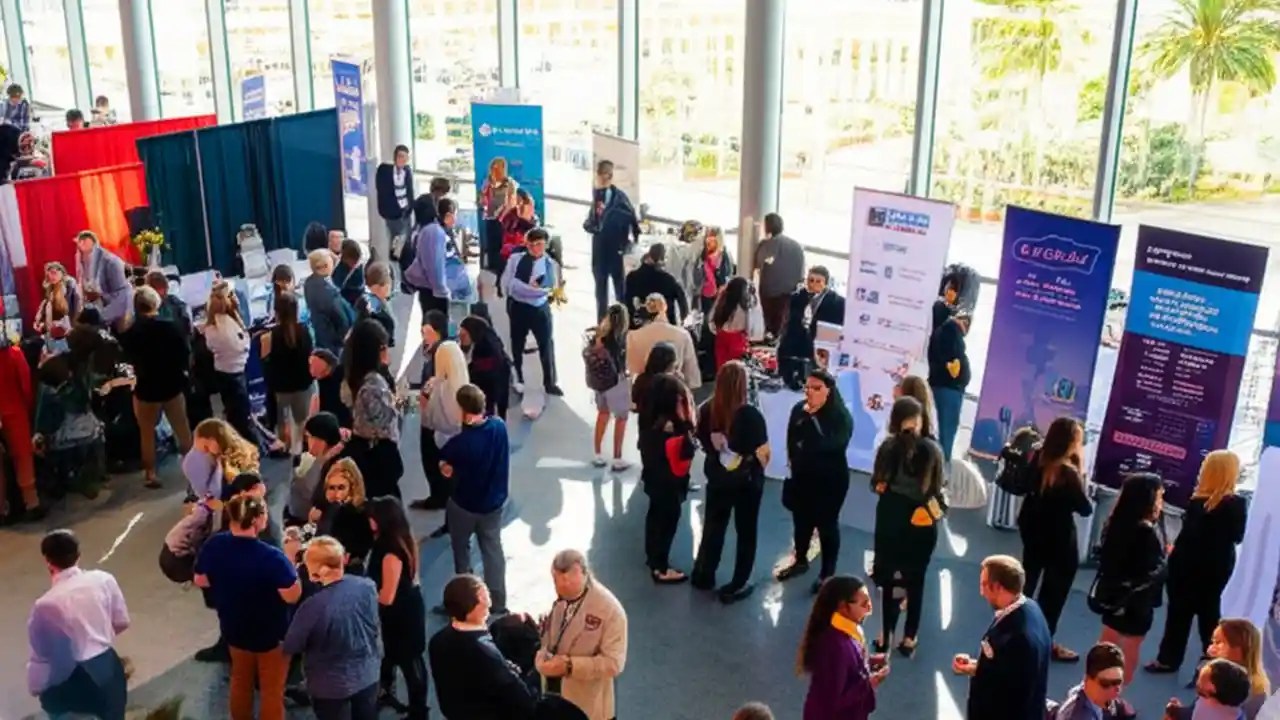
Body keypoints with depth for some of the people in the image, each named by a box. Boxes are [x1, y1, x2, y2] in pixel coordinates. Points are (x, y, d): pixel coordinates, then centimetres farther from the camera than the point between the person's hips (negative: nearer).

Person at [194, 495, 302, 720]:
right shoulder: (271, 556, -34)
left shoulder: (213, 546, -16)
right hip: (271, 633, -5)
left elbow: (200, 581, -1)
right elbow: (293, 596, -26)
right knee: (272, 689, 15)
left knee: (240, 680, 28)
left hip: (233, 628, 6)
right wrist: (291, 559, -18)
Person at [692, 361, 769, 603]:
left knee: (713, 526, 22)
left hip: (717, 477, 4)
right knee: (746, 532, 13)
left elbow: (703, 442, 1)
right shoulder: (750, 414, -24)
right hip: (746, 480, -4)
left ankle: (703, 576, 35)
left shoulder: (707, 410, -12)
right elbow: (763, 453, -18)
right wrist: (758, 472, 2)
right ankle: (736, 586, 20)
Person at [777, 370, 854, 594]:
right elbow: (791, 440, 9)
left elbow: (830, 444, -31)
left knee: (827, 525, 6)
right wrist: (794, 462, 6)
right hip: (801, 476, 5)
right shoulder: (799, 409, -3)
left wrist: (811, 417, -30)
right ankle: (800, 561, 41)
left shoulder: (841, 416, -17)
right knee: (801, 520, 20)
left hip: (829, 480, -5)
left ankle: (828, 573, 18)